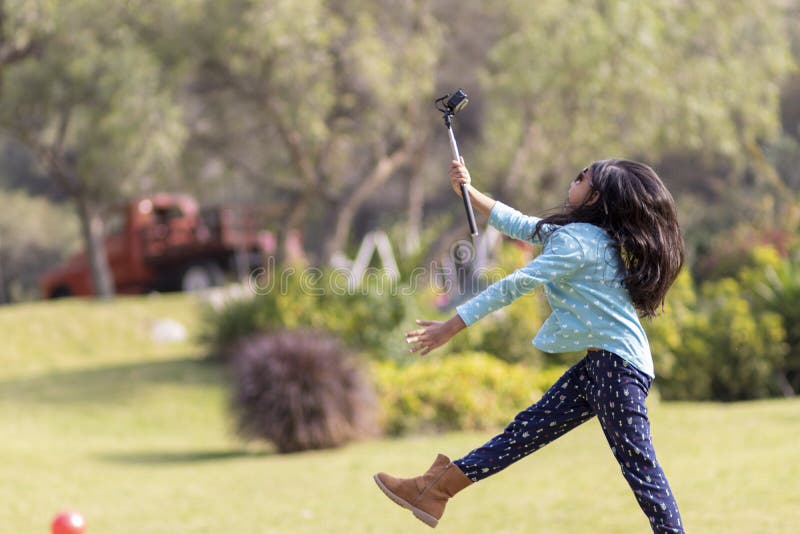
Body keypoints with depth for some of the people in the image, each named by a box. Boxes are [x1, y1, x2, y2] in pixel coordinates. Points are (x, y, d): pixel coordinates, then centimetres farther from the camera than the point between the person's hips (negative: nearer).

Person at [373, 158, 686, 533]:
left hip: (618, 364, -10)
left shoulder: (580, 239, -15)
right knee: (528, 428, 11)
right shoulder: (587, 233, 14)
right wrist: (469, 192, 24)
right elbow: (520, 225, 25)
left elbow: (517, 284, -18)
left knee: (637, 463, -9)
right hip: (600, 364, 10)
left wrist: (452, 326, -17)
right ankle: (434, 491, 14)